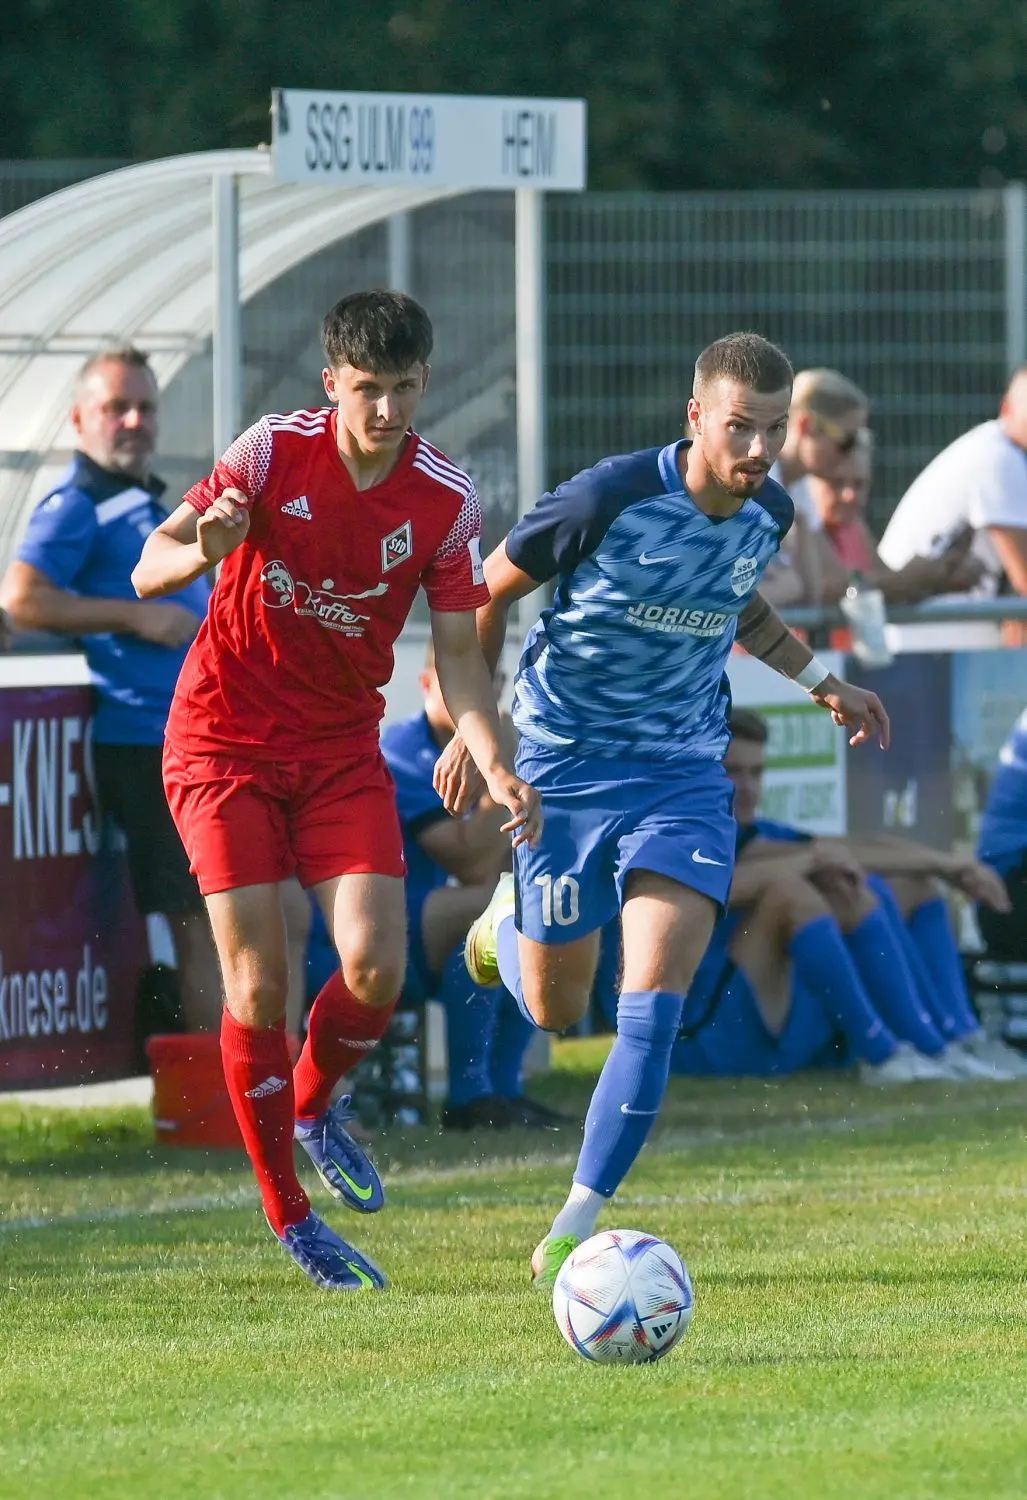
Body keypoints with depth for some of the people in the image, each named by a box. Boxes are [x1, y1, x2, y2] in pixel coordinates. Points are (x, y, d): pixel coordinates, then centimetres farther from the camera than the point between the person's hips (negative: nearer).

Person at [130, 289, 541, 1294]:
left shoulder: (445, 501, -7)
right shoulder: (273, 452, -14)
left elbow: (457, 654, -2)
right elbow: (148, 571, -14)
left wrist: (495, 769, -19)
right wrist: (203, 552, -38)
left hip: (342, 748, 3)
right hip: (225, 743, -3)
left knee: (376, 971, -11)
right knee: (259, 983, -9)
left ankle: (315, 1104, 23)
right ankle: (287, 1215, 6)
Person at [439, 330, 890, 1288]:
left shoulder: (768, 514, -2)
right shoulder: (610, 498, -20)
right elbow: (490, 590, -5)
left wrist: (819, 681, 13)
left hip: (685, 775, 3)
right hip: (567, 766, -3)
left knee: (654, 1004, -15)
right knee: (556, 1010, 10)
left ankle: (577, 1225, -9)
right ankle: (508, 920, 47)